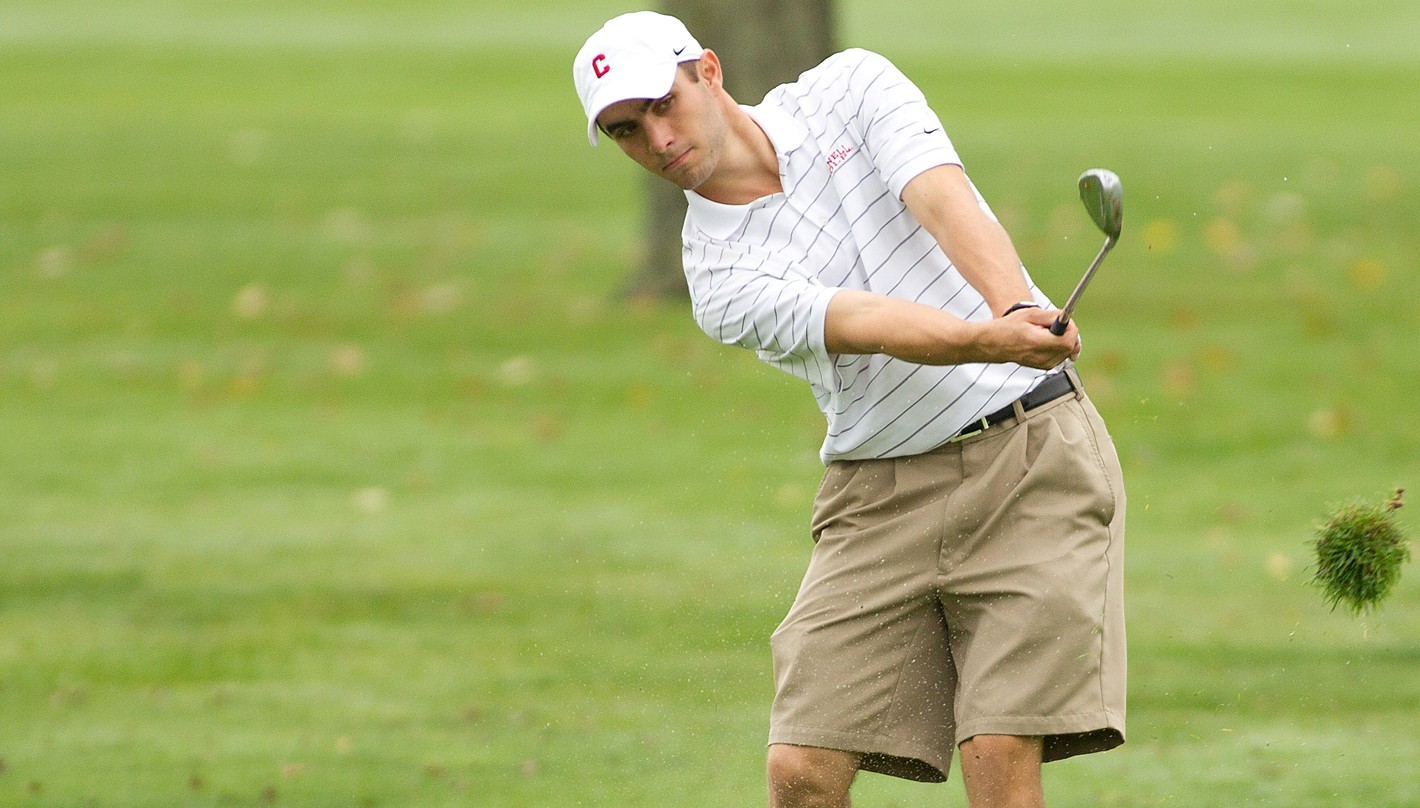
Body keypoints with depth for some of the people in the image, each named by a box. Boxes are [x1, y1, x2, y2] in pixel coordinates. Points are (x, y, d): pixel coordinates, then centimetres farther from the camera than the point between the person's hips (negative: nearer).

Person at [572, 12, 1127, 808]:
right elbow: (863, 324, -19)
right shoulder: (721, 278, -2)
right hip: (882, 495, 2)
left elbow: (945, 203, -17)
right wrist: (993, 340, -38)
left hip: (1028, 450, -2)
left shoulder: (852, 88, 1)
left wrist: (1016, 306, -37)